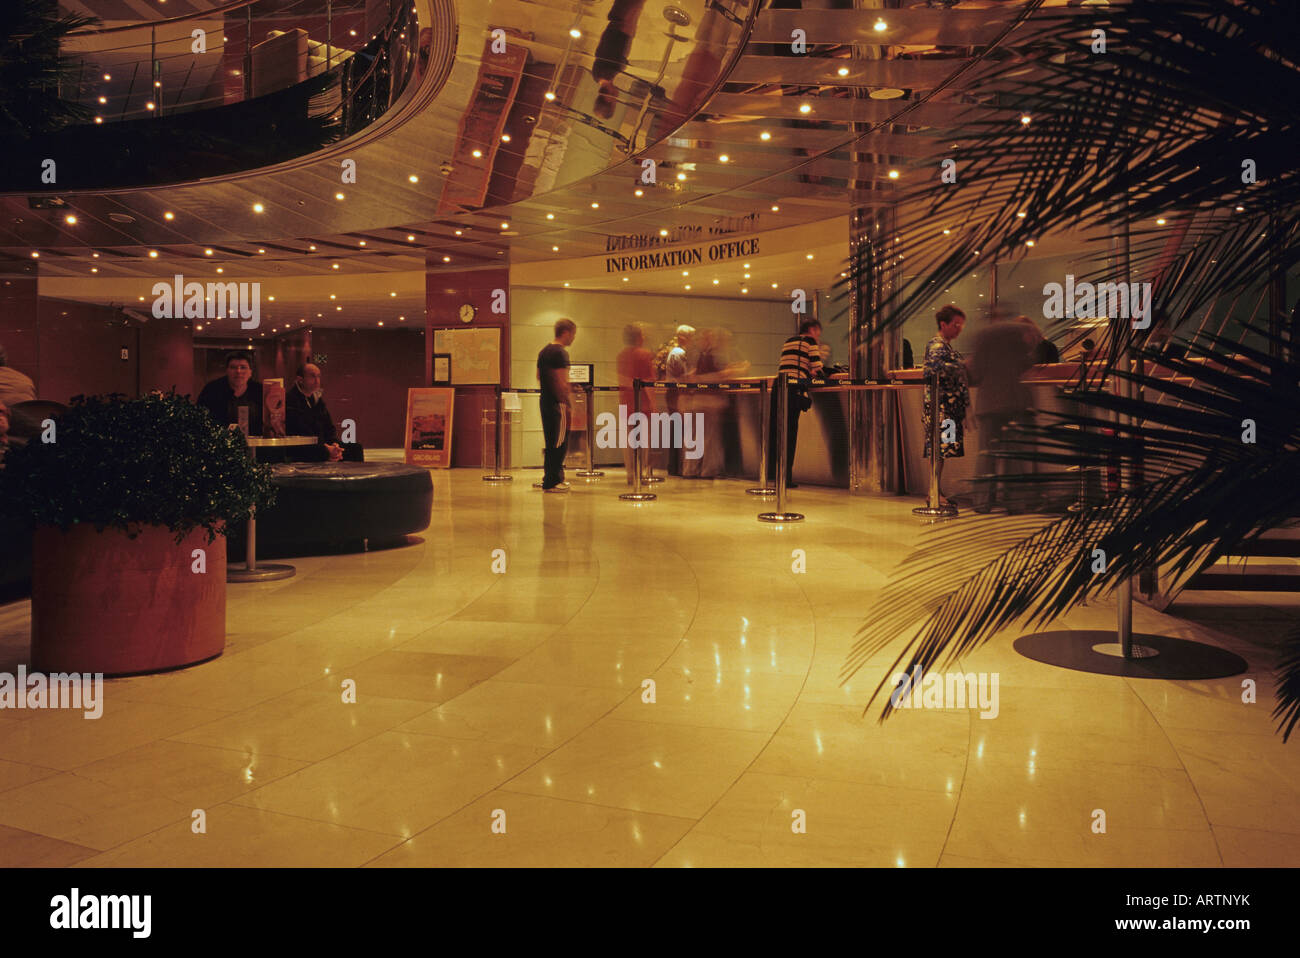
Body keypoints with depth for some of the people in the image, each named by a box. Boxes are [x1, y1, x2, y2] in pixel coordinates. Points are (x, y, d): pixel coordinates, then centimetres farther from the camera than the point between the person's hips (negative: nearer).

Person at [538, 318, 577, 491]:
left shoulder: (543, 351, 15)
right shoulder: (560, 353, -14)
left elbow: (538, 377, 22)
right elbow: (561, 383, -20)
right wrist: (569, 405, -17)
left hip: (545, 401, 10)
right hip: (557, 404, -10)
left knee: (551, 442, 16)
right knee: (558, 443, -4)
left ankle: (549, 478, 22)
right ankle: (551, 482, -2)